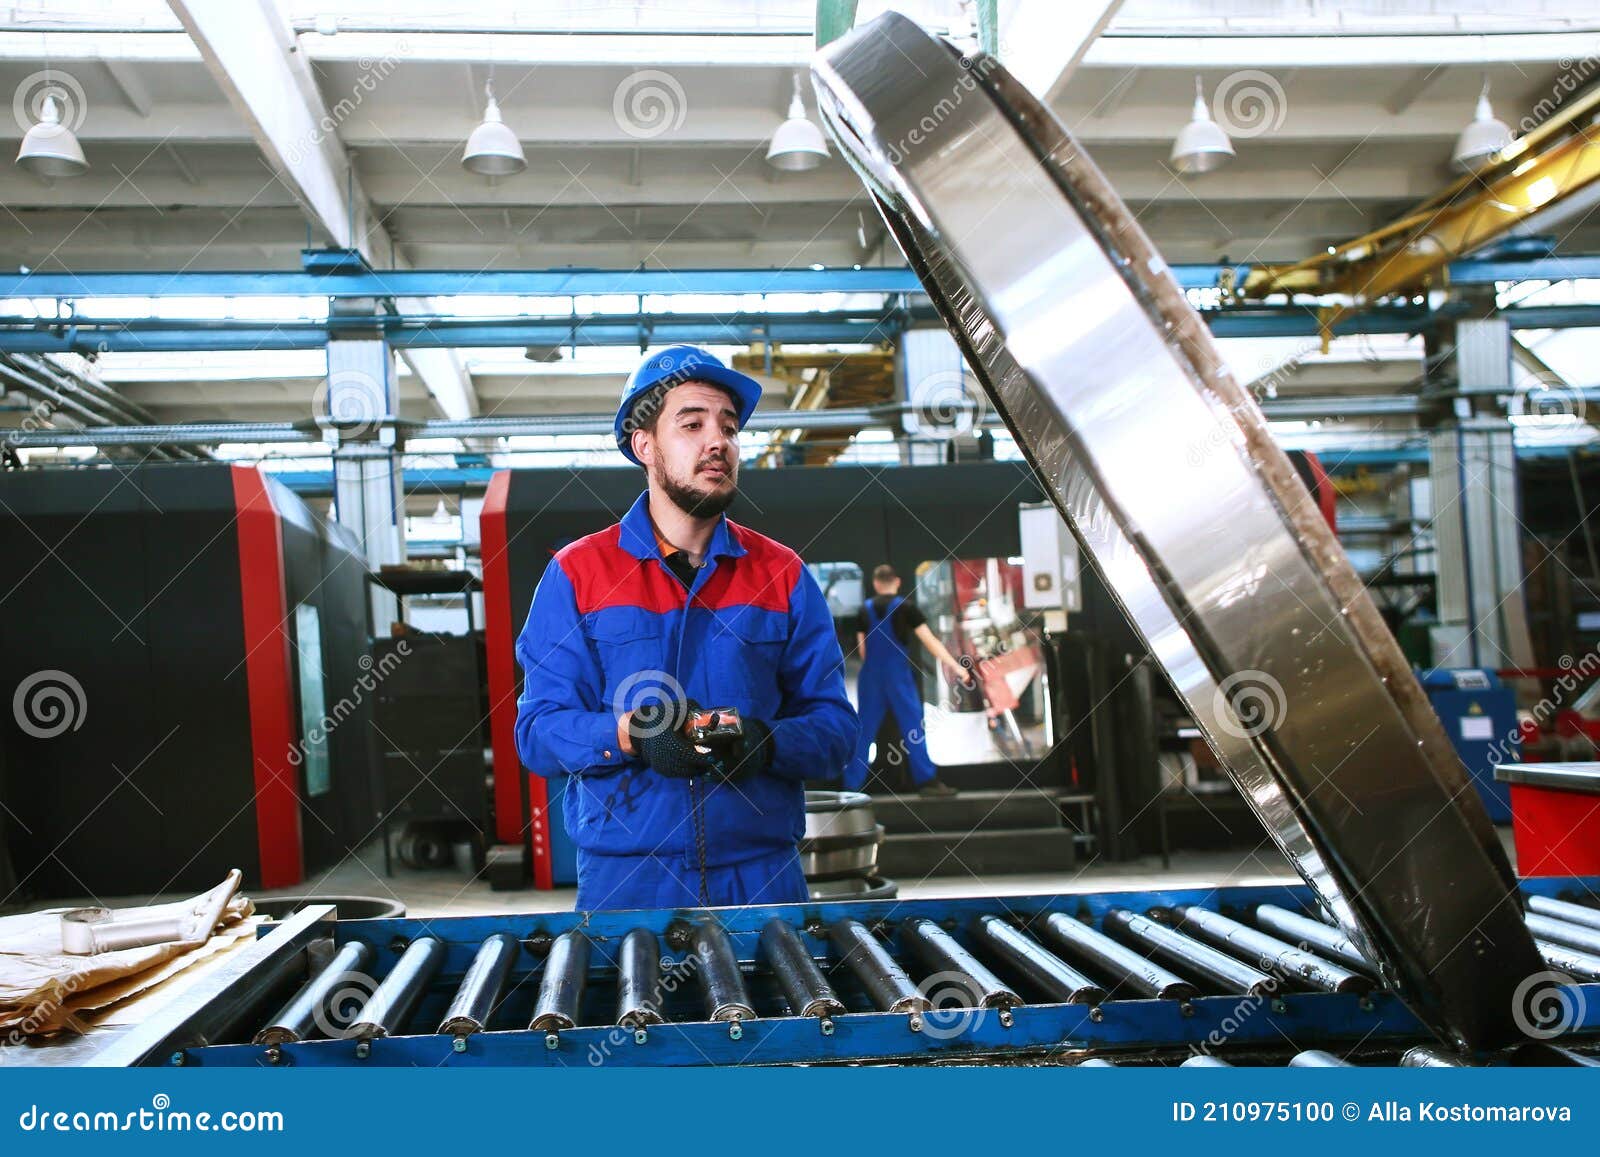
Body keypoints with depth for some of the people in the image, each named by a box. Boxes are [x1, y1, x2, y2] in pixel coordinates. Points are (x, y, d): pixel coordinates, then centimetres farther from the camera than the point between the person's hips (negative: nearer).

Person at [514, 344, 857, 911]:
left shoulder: (784, 576, 8)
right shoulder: (576, 574, 3)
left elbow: (834, 726, 4)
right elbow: (537, 730, -2)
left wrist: (767, 742, -18)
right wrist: (630, 733, -20)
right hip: (622, 879, -1)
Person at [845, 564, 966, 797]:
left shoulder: (865, 609, 5)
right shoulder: (905, 606, -4)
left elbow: (863, 649, 9)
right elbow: (929, 640, -8)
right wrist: (953, 665, -5)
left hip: (871, 676, 3)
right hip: (898, 675, -3)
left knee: (864, 731, 8)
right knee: (913, 728, 1)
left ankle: (852, 784, 8)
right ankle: (926, 780, -3)